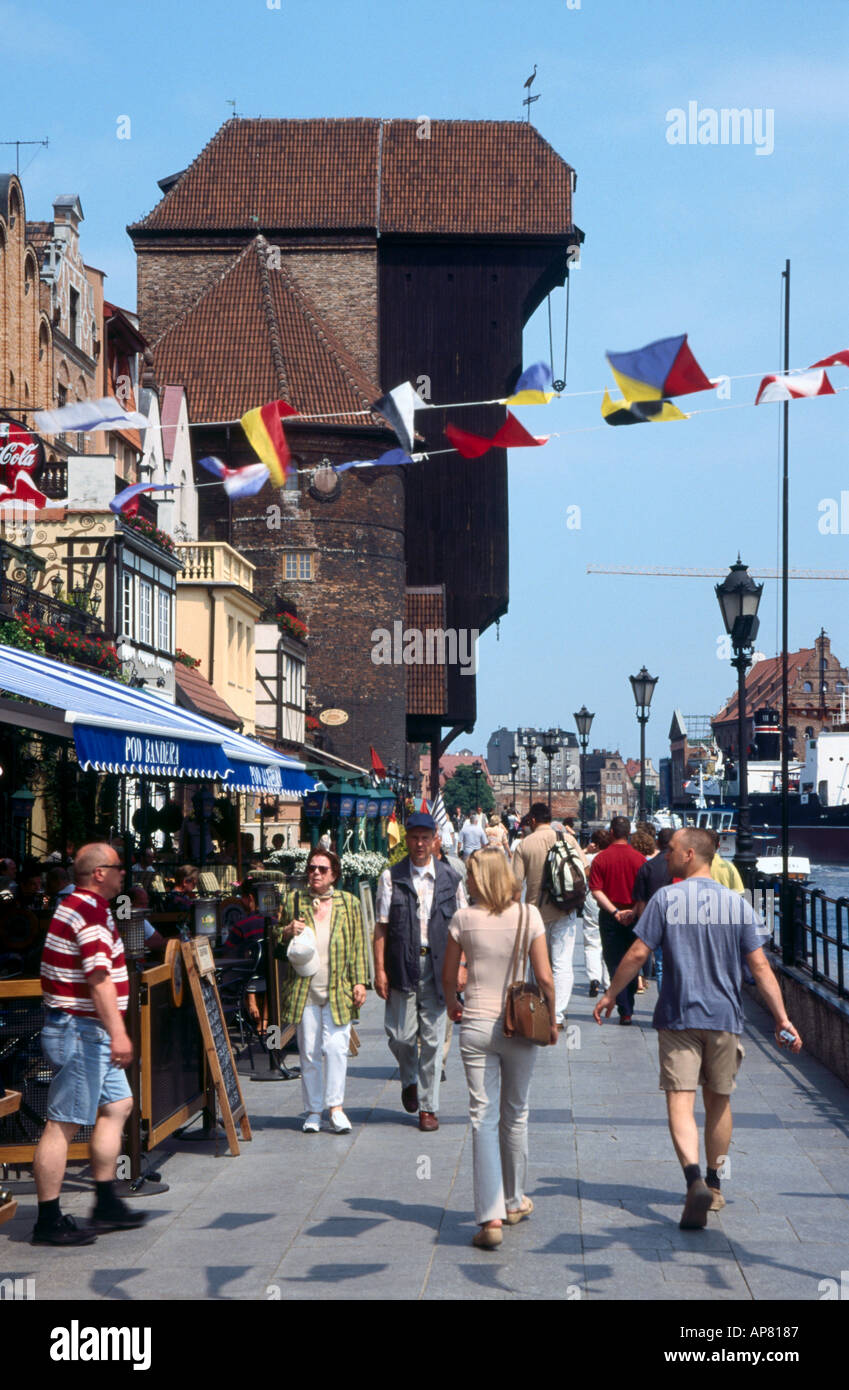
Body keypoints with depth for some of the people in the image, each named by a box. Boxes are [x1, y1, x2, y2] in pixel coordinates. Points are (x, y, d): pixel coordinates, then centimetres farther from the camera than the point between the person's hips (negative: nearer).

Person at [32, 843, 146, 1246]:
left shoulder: (77, 906, 16)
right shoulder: (90, 911, -18)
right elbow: (99, 977, -28)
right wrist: (118, 1032, -33)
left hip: (90, 1033, 11)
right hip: (80, 1031, -11)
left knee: (117, 1106, 15)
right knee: (64, 1124, -6)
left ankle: (106, 1205, 20)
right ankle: (49, 1223, -1)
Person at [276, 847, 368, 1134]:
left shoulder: (349, 903, 9)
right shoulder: (292, 902, 10)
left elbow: (358, 947, 9)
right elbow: (277, 941, 18)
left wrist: (359, 981, 1)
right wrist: (287, 932, -4)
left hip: (339, 989, -1)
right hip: (303, 989, 1)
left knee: (336, 1047, -10)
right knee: (309, 1051, 2)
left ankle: (335, 1107, -2)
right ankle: (313, 1111, 11)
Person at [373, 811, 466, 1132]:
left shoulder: (449, 878, 6)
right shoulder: (391, 877, 2)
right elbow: (381, 926, 0)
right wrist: (379, 969, -5)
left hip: (437, 967, 1)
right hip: (402, 966, -1)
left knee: (433, 1039, 3)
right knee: (401, 1035, -2)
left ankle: (428, 1106, 12)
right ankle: (410, 1079, 30)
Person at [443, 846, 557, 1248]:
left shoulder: (464, 919, -5)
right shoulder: (528, 915, -6)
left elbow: (448, 977, 4)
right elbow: (545, 979, -7)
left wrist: (453, 1005, 25)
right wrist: (551, 1019, 8)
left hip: (476, 1026, -1)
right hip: (519, 1026, 1)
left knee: (483, 1117, 0)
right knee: (515, 1115, 17)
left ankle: (490, 1217, -8)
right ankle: (514, 1201, 31)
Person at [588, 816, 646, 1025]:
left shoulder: (600, 859, -6)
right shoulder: (639, 858, -3)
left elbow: (596, 891, -12)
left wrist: (614, 911, -13)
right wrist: (634, 912, -6)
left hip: (610, 916, -1)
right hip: (634, 916, 1)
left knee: (614, 963, 3)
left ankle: (624, 1011, -4)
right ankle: (628, 1006, 19)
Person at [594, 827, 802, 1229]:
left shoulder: (666, 899, -6)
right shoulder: (737, 903, 2)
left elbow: (637, 953, -7)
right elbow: (760, 966, 0)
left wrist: (610, 994, 6)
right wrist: (782, 1019, 3)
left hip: (678, 1017, -3)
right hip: (725, 1016, 3)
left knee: (680, 1100, -6)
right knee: (718, 1101, 16)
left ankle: (694, 1179, -27)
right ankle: (713, 1185, 28)